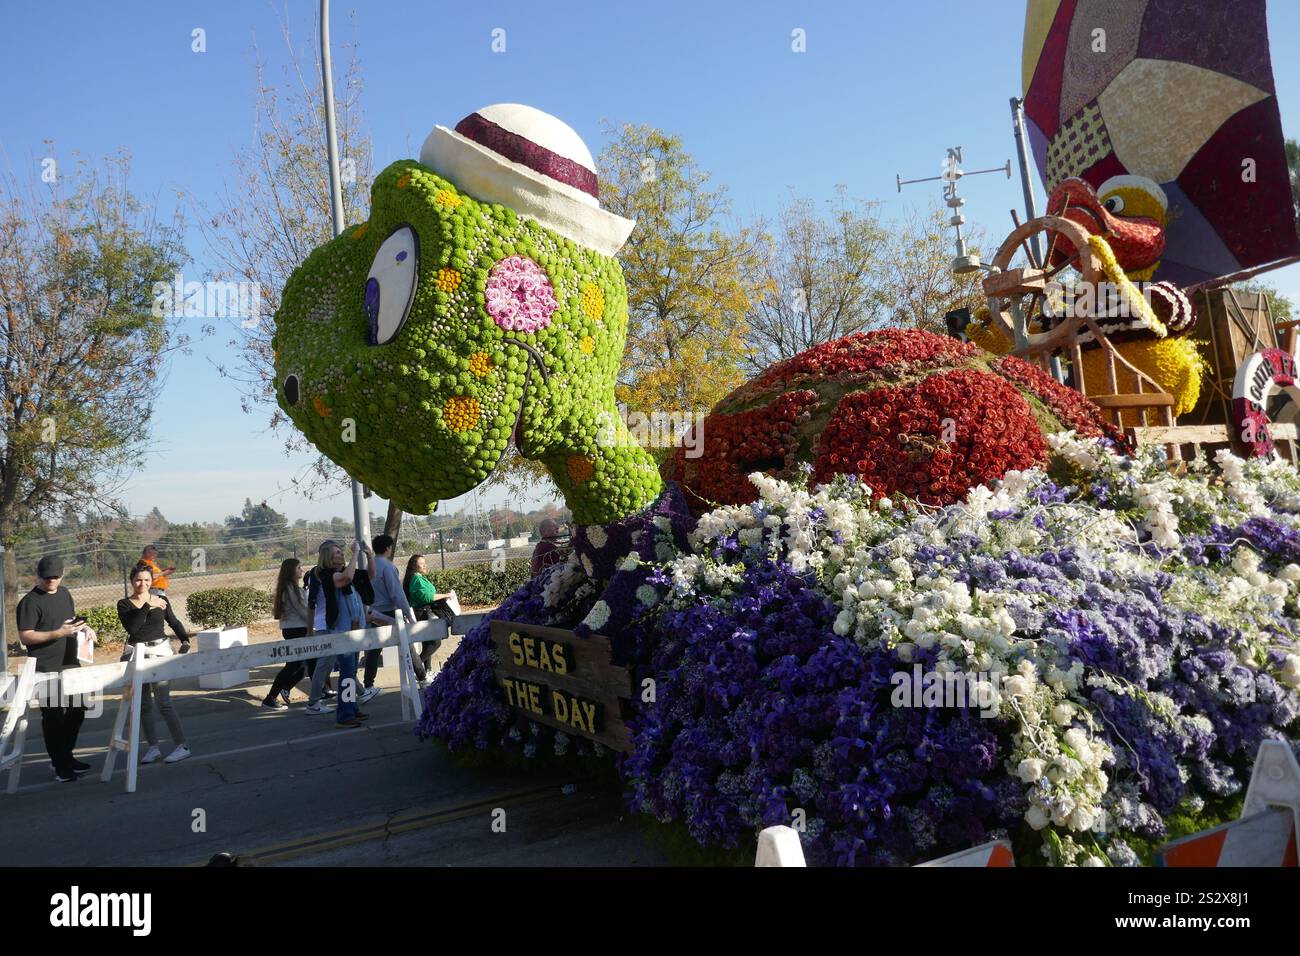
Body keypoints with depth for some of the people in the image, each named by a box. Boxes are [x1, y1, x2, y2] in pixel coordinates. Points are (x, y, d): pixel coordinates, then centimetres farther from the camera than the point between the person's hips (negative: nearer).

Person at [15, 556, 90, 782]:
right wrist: (58, 633, -26)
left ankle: (66, 755, 30)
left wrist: (82, 626, 5)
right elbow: (25, 636, -16)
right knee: (53, 717, 0)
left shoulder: (64, 594, 11)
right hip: (47, 670, -7)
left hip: (70, 664, 7)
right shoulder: (30, 602, -11)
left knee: (77, 711, 15)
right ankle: (61, 766, 9)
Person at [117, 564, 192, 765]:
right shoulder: (124, 604, 1)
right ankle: (153, 747, 18)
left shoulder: (161, 600, 3)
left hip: (160, 651, -2)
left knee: (163, 702, -7)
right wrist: (148, 606, -22)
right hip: (136, 654, 2)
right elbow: (131, 627, -17)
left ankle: (183, 746, -5)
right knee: (143, 703, 8)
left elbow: (174, 622, 15)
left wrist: (185, 640, 2)